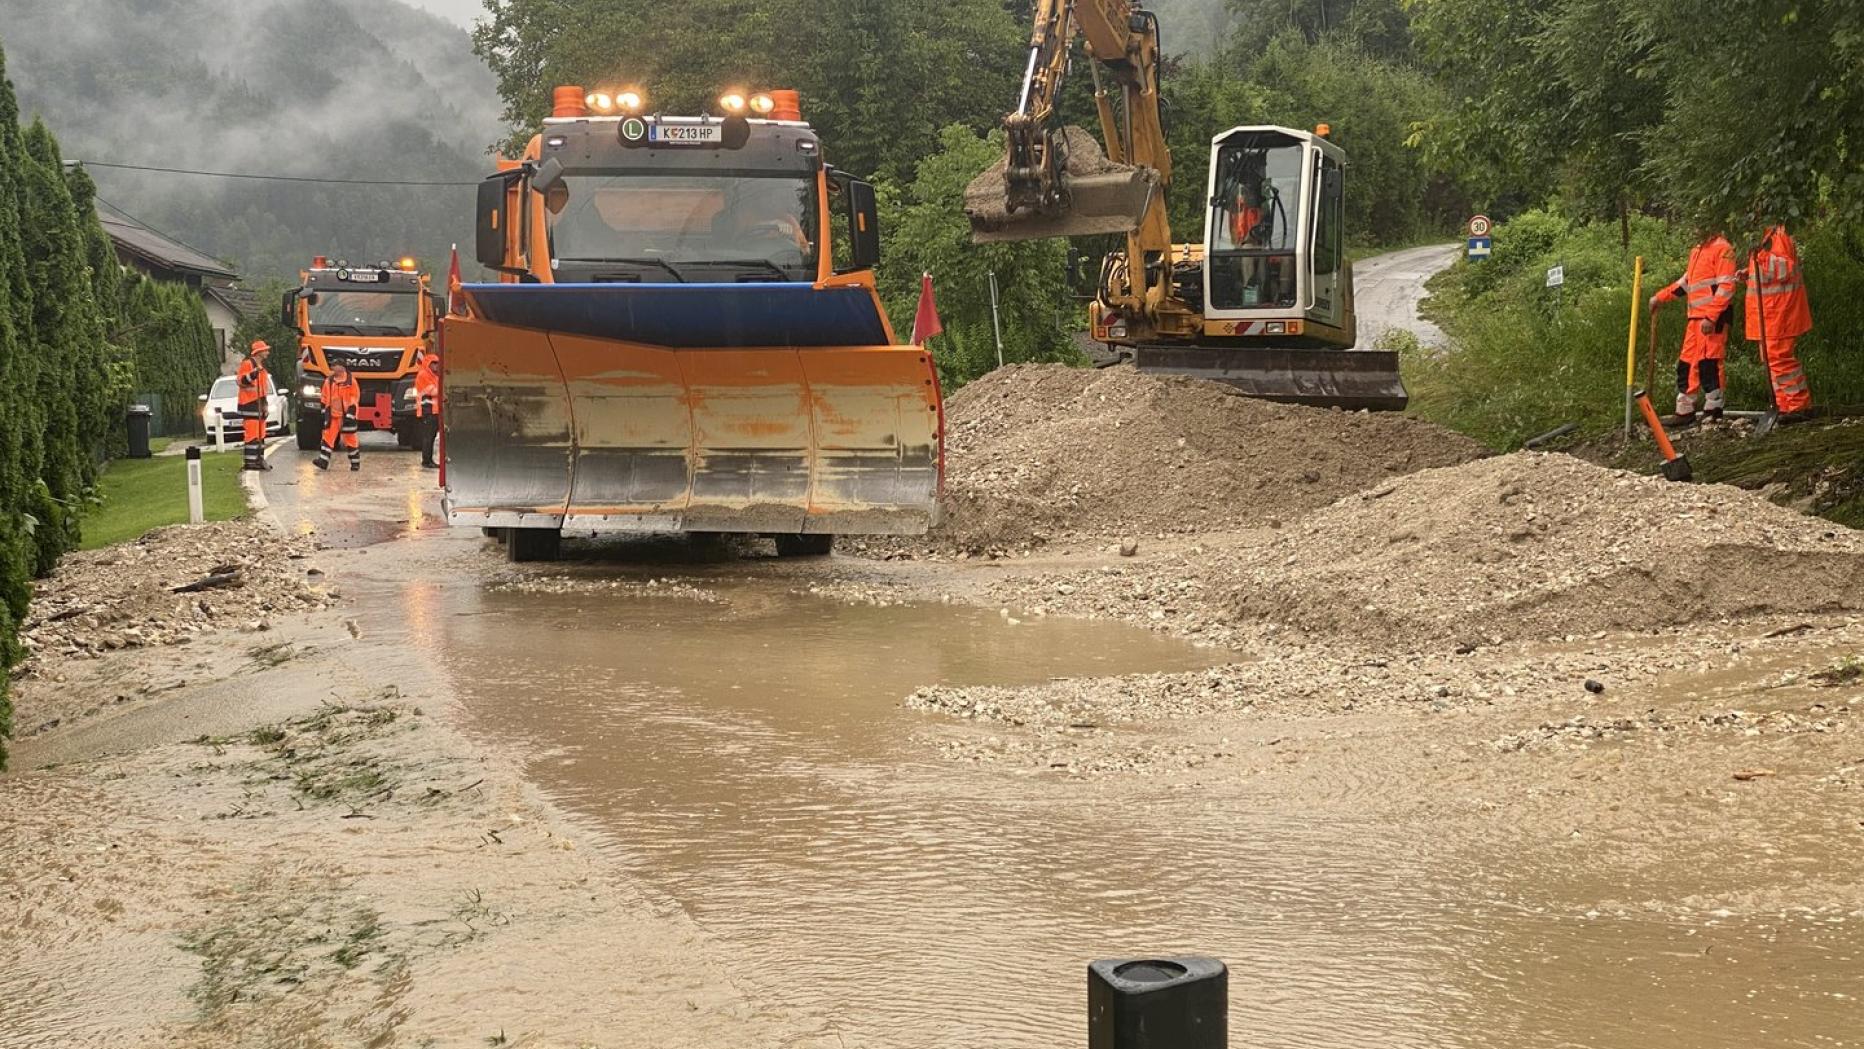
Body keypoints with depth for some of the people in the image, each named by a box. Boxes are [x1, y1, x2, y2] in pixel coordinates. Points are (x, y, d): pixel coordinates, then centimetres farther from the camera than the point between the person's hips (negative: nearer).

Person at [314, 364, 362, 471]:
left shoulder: (351, 383, -7)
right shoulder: (328, 382, 6)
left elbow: (354, 401, -8)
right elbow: (325, 401, 14)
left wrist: (349, 416, -13)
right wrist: (326, 414, 8)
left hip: (346, 416, -4)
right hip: (333, 416, 4)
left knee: (350, 438, 2)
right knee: (328, 437, -4)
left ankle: (355, 462, 13)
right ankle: (323, 462, -6)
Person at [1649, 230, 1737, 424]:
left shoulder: (1722, 248, -7)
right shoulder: (1697, 250, 22)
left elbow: (1726, 286, -15)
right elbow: (1686, 282, 31)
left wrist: (1711, 317, -20)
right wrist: (1661, 297, 21)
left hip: (1714, 317, -9)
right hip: (1695, 317, 9)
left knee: (1708, 363, -11)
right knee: (1686, 364, 9)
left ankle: (1713, 411, -5)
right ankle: (1685, 412, 15)